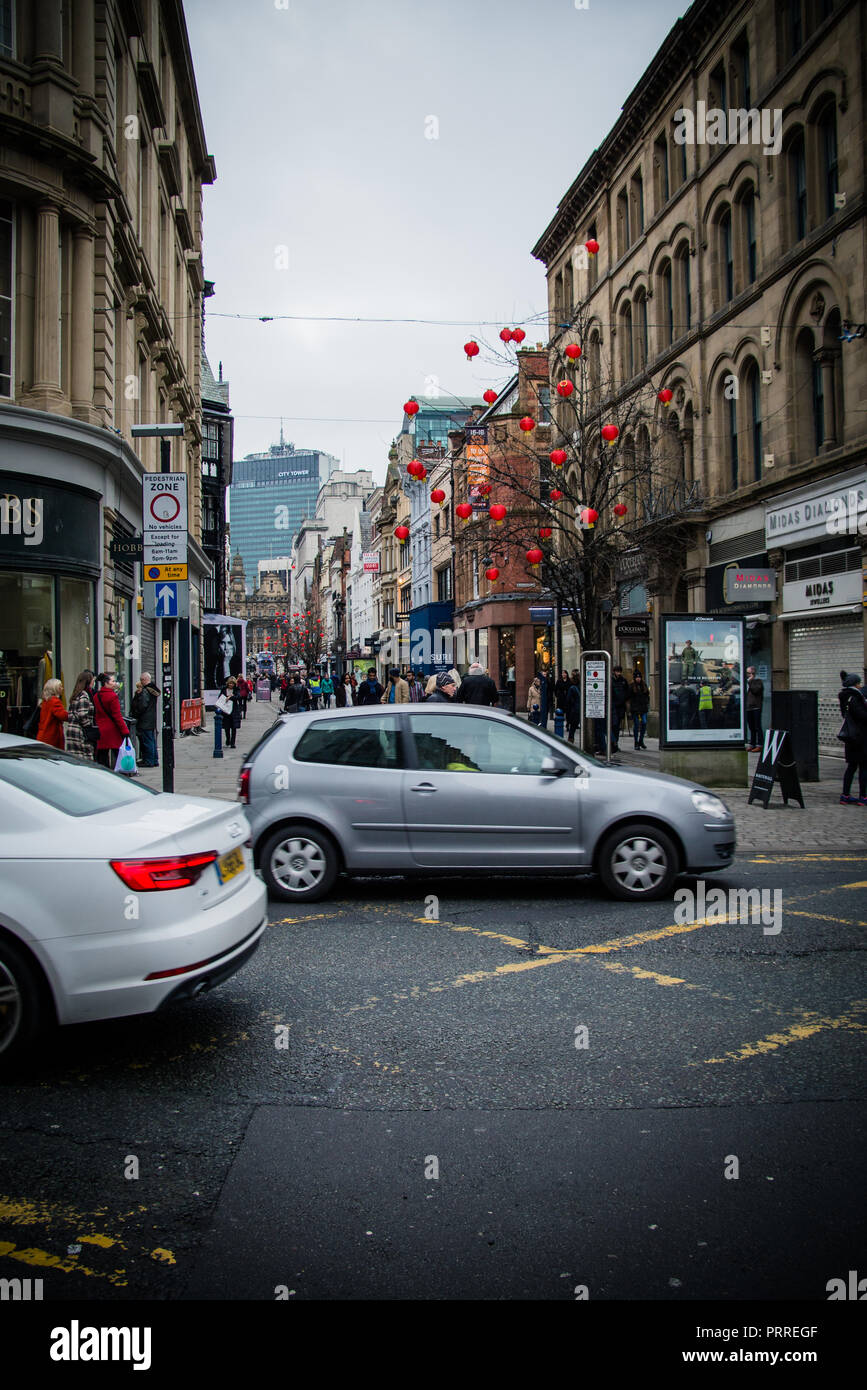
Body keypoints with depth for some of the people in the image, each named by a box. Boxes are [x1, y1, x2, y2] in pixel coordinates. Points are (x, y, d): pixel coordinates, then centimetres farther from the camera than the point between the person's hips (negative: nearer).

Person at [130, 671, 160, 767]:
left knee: (147, 741, -4)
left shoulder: (145, 691, -17)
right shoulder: (153, 690, 12)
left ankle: (148, 761, -1)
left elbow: (142, 706, -20)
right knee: (152, 740, 14)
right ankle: (154, 760, 18)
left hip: (145, 721, -9)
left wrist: (135, 714, -4)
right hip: (152, 720, 9)